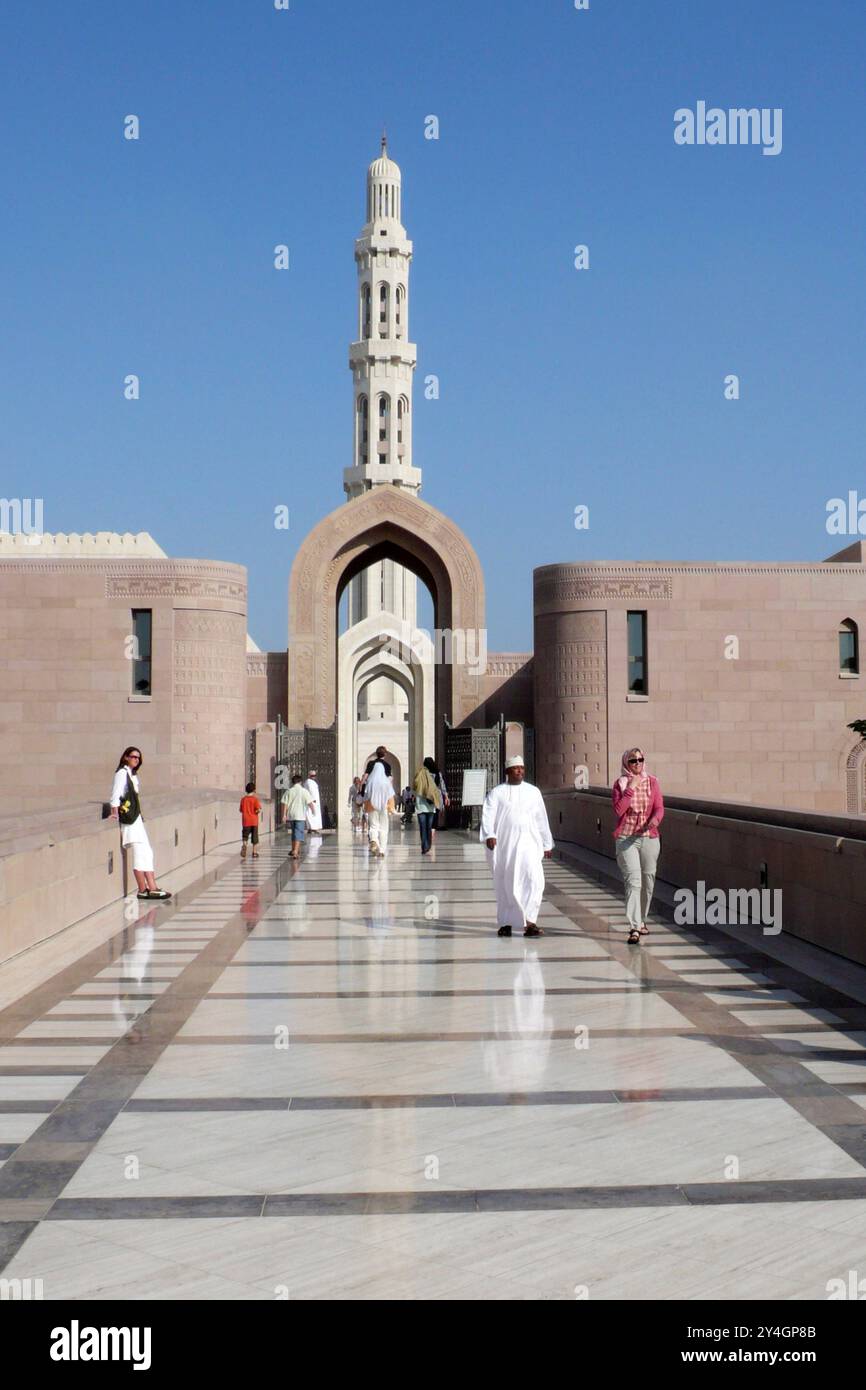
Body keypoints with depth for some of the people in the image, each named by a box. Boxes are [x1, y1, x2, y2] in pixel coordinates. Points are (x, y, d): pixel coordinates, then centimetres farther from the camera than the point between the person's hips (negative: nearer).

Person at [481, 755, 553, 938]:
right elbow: (487, 815, -5)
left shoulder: (533, 792, 13)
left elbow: (541, 819, 17)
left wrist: (547, 844, 17)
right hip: (503, 845, -1)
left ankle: (529, 922, -18)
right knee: (505, 886, 5)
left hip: (528, 843, 1)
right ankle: (505, 923, 17)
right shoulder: (496, 792, 6)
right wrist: (489, 835, -21)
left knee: (534, 880, -17)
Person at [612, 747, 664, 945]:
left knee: (648, 881, 11)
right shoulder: (620, 783, 0)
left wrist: (655, 819, -23)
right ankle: (634, 928, -19)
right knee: (633, 881, -14)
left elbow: (659, 808, -1)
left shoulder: (652, 782, 5)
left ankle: (642, 920, 31)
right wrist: (631, 788, -15)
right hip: (626, 838, -3)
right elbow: (618, 810, -11)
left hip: (649, 837, 3)